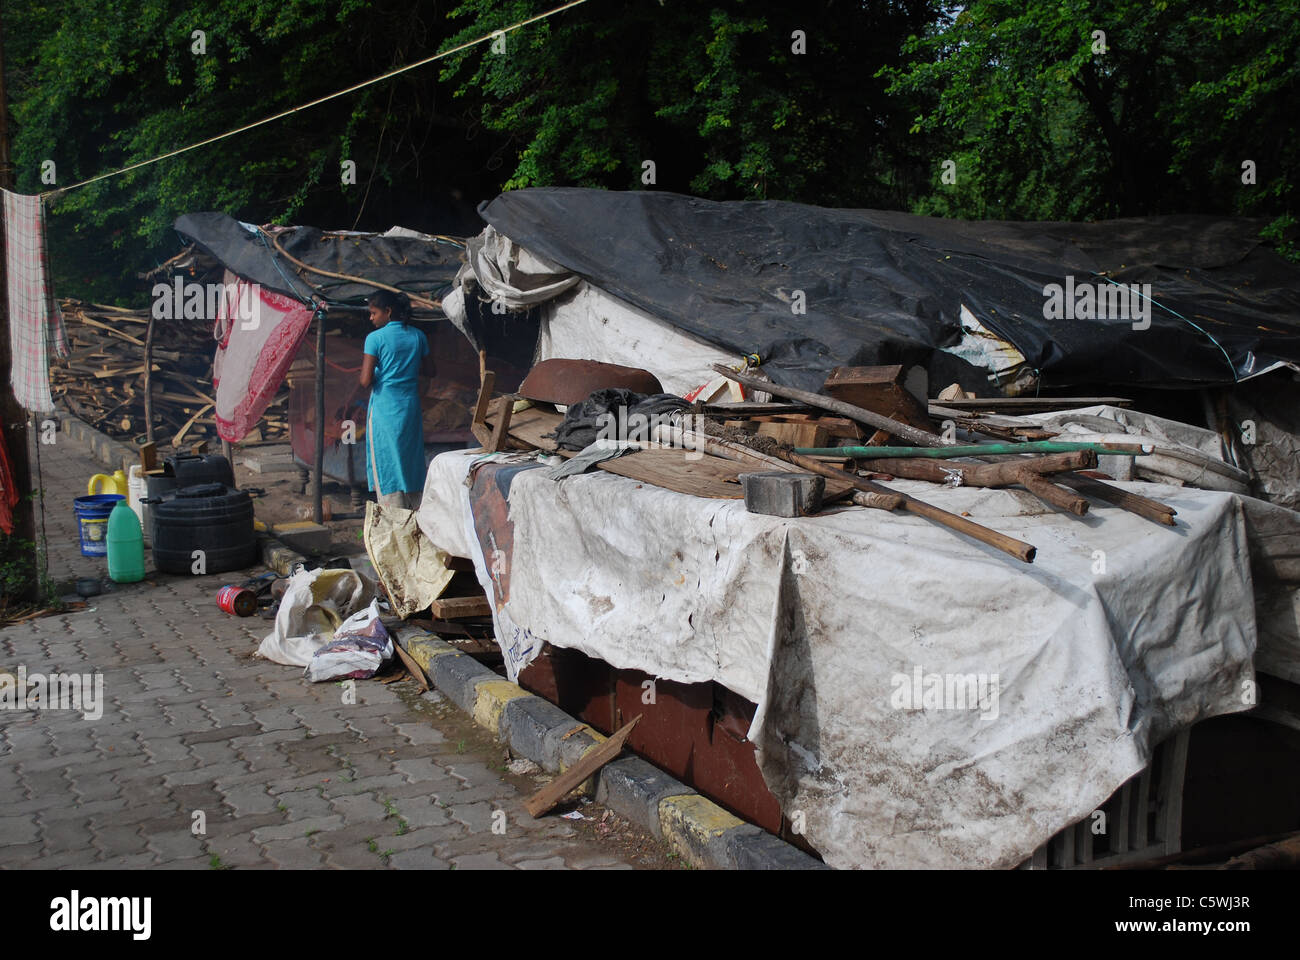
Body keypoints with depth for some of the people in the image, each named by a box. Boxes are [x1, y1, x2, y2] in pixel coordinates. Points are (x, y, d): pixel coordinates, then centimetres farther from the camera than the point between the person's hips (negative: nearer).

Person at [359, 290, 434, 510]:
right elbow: (429, 371, 14)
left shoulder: (375, 338, -10)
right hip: (411, 406, 5)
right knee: (411, 461, 14)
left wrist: (365, 364, 7)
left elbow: (366, 381, -13)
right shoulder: (418, 336, 6)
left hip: (384, 408, -5)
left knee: (386, 465, 1)